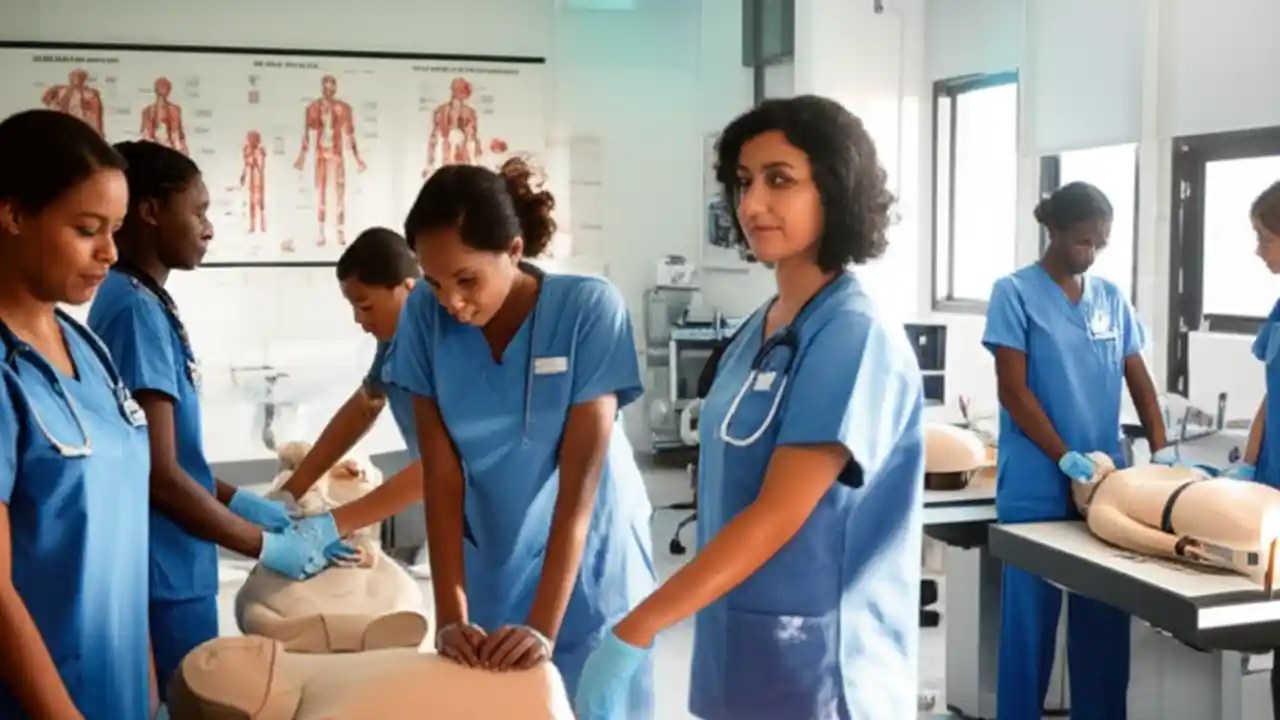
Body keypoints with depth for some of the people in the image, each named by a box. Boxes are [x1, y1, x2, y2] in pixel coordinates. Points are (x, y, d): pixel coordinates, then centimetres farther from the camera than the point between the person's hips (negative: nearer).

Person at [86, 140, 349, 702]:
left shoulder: (145, 301, 9)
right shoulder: (135, 309, -19)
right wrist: (265, 546, -13)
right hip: (162, 580, -9)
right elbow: (159, 475, -22)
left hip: (173, 571, 9)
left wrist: (241, 502, 14)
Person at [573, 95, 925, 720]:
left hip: (821, 667, -7)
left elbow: (777, 516, -24)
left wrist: (633, 633, -27)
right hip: (740, 652, 7)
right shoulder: (755, 332, 6)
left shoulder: (856, 338, -18)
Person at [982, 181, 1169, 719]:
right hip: (1036, 486, -4)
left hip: (1106, 483, 4)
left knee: (1104, 619, 8)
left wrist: (1161, 451, -2)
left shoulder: (1112, 299, 10)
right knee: (1031, 617, 3)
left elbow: (1139, 382, 12)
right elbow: (1013, 390, -9)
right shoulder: (1015, 292, -5)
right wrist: (1065, 458, -16)